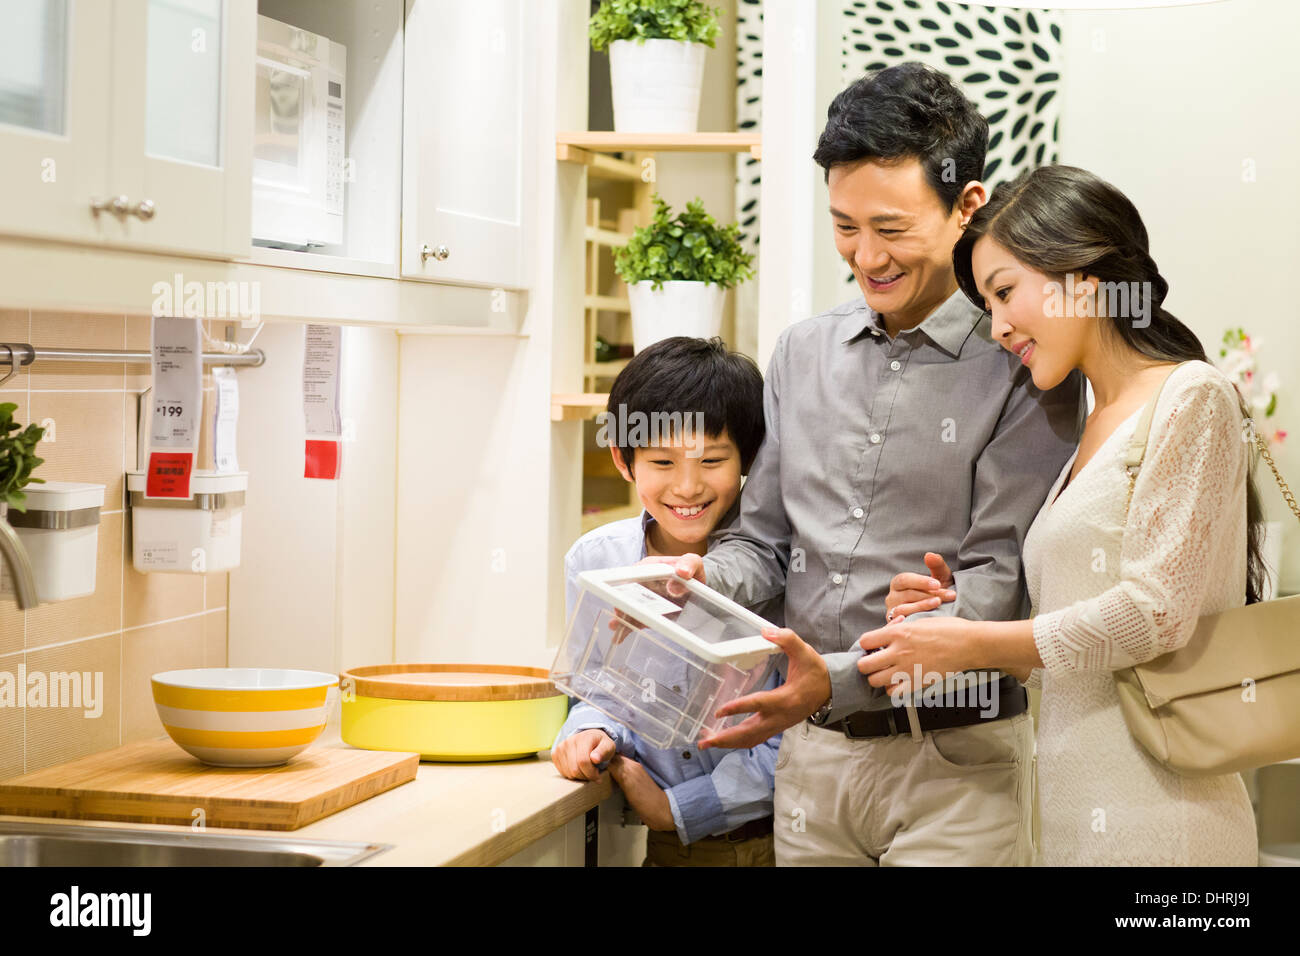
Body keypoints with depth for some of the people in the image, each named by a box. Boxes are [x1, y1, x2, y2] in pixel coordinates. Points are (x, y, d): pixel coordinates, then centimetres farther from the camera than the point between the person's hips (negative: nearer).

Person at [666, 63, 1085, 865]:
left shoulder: (1022, 366, -8)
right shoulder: (803, 354, 10)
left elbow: (996, 582, -14)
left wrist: (841, 678, -25)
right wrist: (701, 579, -7)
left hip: (953, 765, -5)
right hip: (812, 757, 5)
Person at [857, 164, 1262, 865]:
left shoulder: (1190, 399, -5)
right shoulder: (1094, 431, 20)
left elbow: (1154, 612, -15)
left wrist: (972, 643, -8)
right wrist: (957, 615, 2)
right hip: (1077, 807, 7)